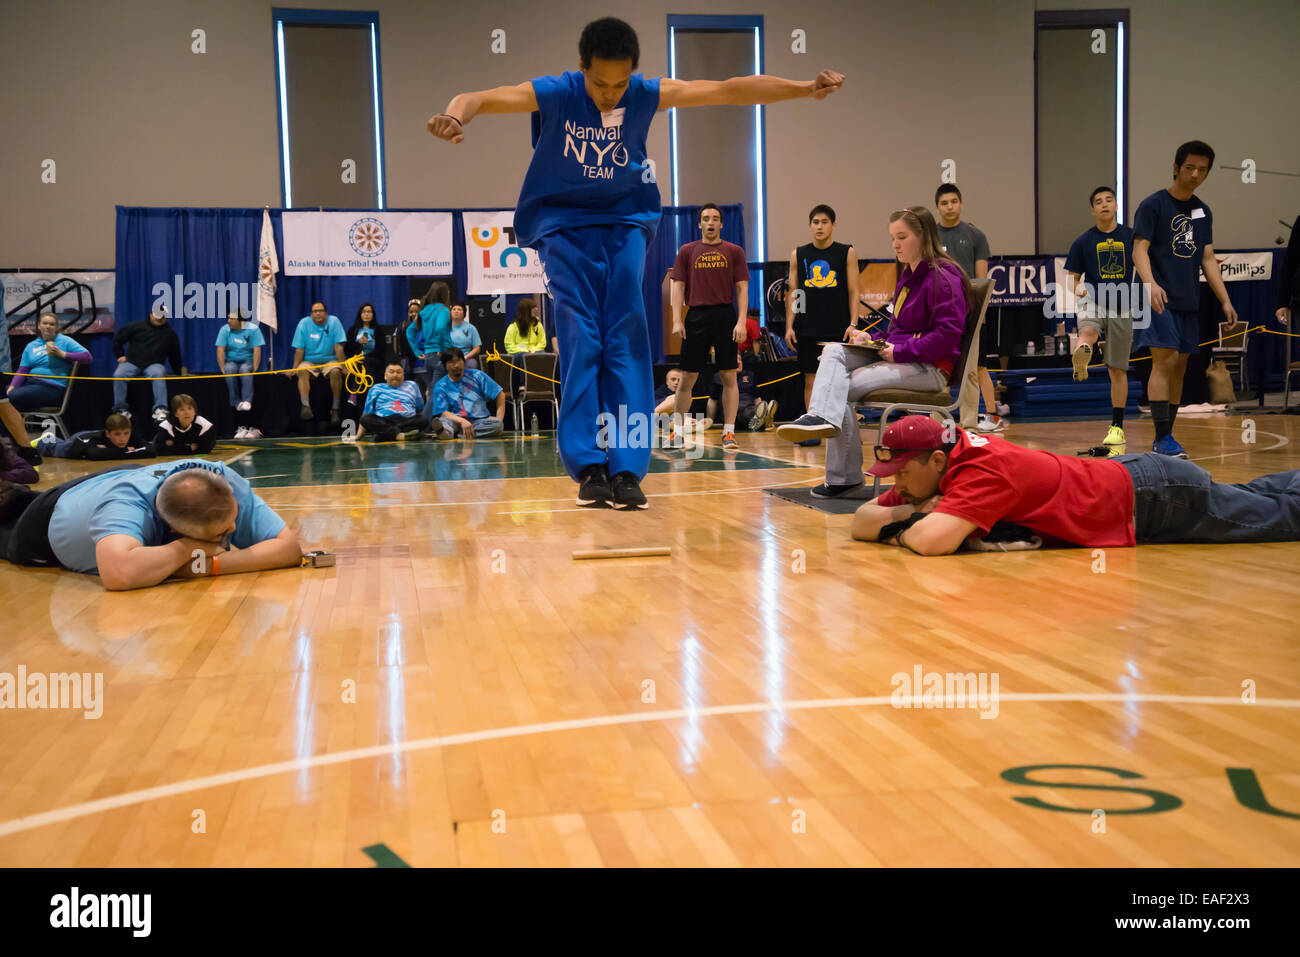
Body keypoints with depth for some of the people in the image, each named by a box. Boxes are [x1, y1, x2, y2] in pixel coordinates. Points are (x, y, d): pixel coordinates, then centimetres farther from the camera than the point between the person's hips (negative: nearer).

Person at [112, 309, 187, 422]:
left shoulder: (170, 334, 13)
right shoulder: (137, 326, 7)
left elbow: (175, 355, 22)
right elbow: (117, 338, 15)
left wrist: (181, 370, 17)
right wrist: (120, 355, 7)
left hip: (154, 365, 0)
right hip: (132, 363, 1)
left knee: (158, 374, -37)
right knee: (118, 375, -30)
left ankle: (160, 409, -42)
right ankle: (121, 409, -18)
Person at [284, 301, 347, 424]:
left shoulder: (334, 321, -5)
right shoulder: (304, 323, -3)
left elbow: (338, 346, -9)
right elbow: (299, 349, -5)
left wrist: (343, 366, -17)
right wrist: (293, 369, -13)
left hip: (329, 360, -1)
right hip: (309, 362, 1)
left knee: (336, 371, -31)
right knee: (302, 371, -30)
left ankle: (335, 409, -23)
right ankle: (306, 407, -40)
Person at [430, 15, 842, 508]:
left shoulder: (648, 95, -10)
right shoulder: (553, 94, -16)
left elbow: (729, 90, -10)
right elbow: (479, 98, -27)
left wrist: (806, 88, -16)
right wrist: (455, 114, -51)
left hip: (625, 224, 2)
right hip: (563, 226, -2)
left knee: (626, 341, -9)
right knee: (580, 341, -12)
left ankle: (628, 469, -9)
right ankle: (589, 467, -7)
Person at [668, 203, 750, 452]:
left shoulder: (734, 251, 7)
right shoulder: (687, 251, 9)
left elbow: (742, 288, 3)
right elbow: (678, 286, 6)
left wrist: (741, 321, -7)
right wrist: (677, 320, -5)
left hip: (725, 317, -1)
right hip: (696, 317, 1)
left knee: (729, 376, -2)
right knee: (687, 378, 3)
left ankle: (729, 432, 2)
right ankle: (676, 431, 14)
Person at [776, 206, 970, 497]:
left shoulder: (943, 277, -11)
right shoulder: (908, 276, 20)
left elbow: (948, 334, -21)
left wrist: (901, 351, -20)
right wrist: (875, 340, 6)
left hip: (930, 368, -9)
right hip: (901, 359, 9)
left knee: (843, 387, -18)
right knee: (833, 351, -11)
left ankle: (844, 476, -20)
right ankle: (821, 416, -31)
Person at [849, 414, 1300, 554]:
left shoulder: (984, 471, -35)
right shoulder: (932, 469, -11)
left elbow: (935, 540, -49)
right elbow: (860, 522, -7)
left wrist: (901, 528, -28)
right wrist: (917, 509, -25)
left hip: (1152, 497, -7)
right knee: (1252, 502, 28)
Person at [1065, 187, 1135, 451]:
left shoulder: (1131, 237, 4)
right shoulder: (1082, 242, 3)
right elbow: (1072, 278, 7)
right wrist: (1078, 288, -14)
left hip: (1121, 309, 0)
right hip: (1092, 302, 0)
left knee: (1118, 370, 4)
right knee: (1088, 333, -38)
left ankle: (1117, 427, 13)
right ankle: (1081, 355, -69)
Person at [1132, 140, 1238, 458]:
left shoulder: (1202, 211, 16)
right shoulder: (1153, 204, -3)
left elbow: (1208, 259, 18)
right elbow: (1139, 250, -11)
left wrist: (1225, 301, 11)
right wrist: (1150, 283, -29)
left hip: (1189, 301, 7)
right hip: (1160, 299, -6)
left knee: (1179, 367, 5)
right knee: (1165, 361, -15)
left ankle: (1163, 438, 11)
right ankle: (1163, 438, -15)